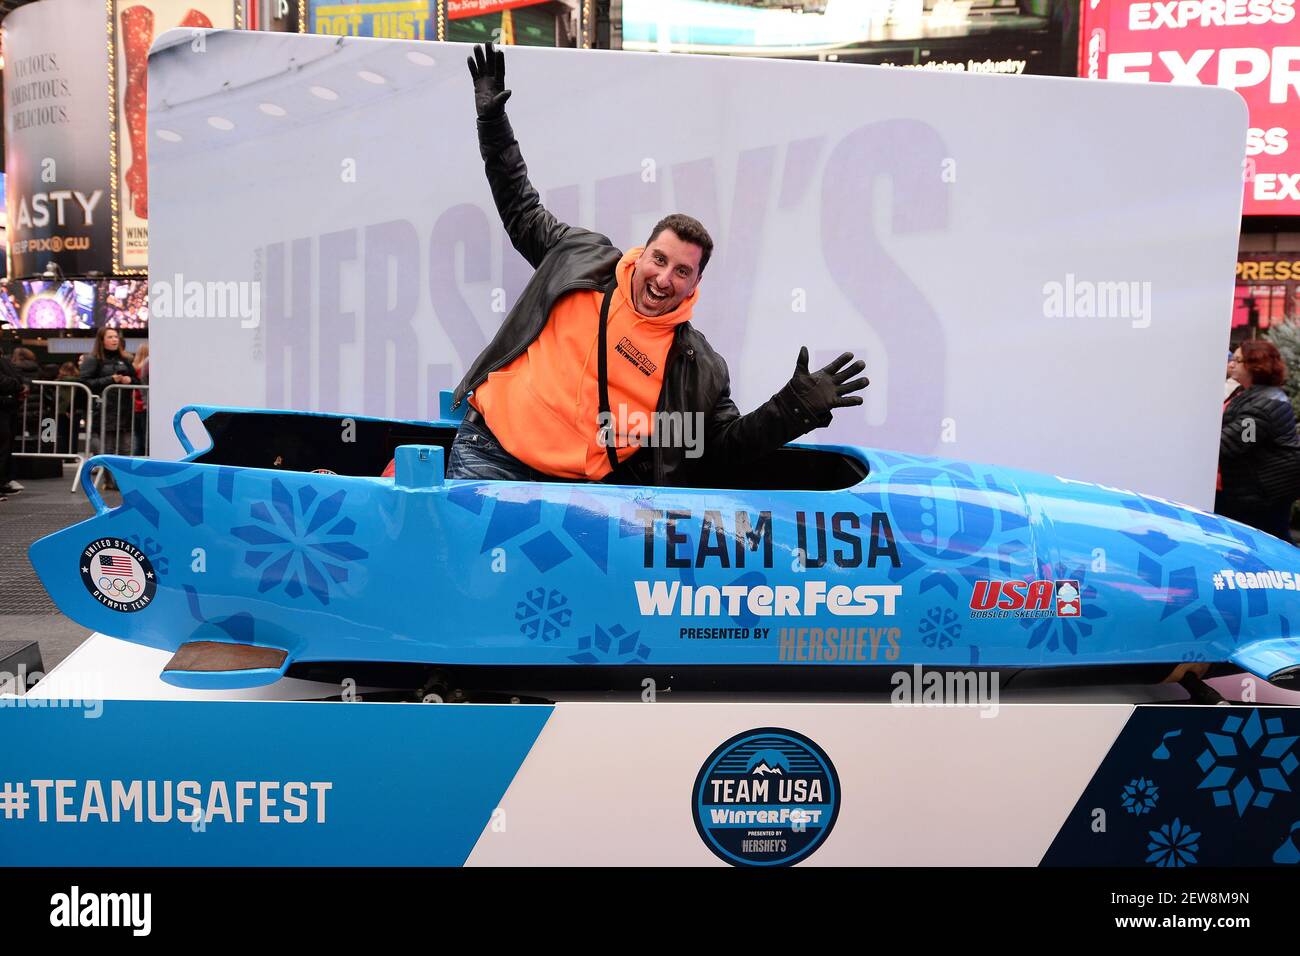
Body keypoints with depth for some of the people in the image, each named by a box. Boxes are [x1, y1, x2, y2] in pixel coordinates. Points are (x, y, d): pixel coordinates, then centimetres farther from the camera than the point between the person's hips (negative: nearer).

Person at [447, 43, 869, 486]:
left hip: (576, 483, 1)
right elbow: (524, 212, 16)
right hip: (490, 450, 0)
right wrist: (492, 119, 15)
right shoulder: (583, 256, 2)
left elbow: (725, 445, 4)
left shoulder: (699, 368, 0)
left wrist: (795, 407, -11)